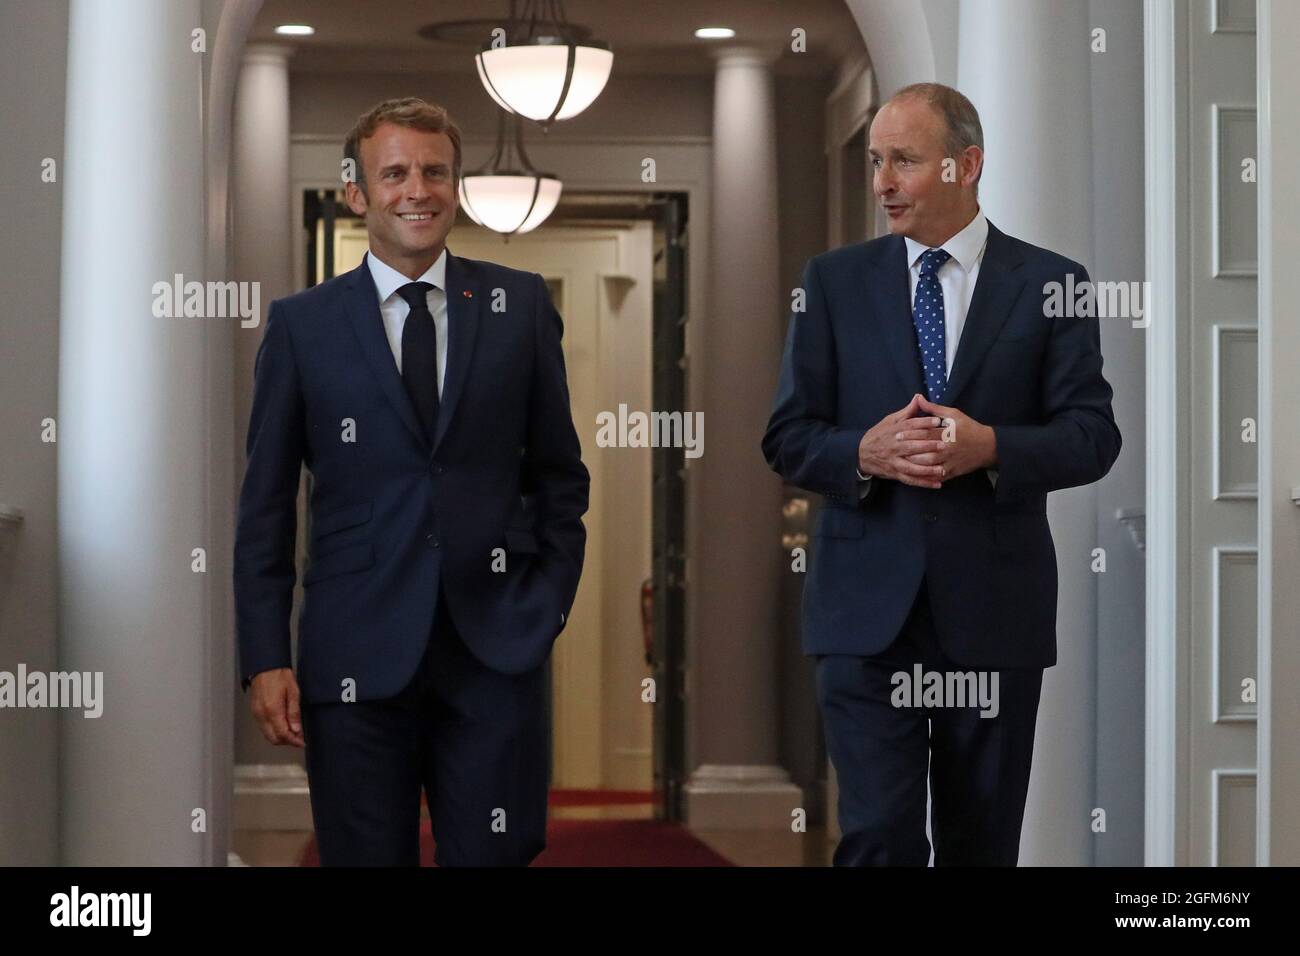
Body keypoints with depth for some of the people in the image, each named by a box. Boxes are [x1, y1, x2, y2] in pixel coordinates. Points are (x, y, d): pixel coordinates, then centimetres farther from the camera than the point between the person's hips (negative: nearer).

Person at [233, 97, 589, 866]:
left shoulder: (520, 305, 7)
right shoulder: (302, 325, 5)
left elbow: (559, 472, 12)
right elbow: (266, 505, 5)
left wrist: (549, 605, 3)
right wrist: (265, 659, -2)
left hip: (496, 651, 0)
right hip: (357, 655, 0)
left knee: (494, 856, 1)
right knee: (367, 856, 6)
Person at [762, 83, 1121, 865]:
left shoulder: (1050, 284, 3)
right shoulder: (835, 281, 6)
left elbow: (1094, 436, -2)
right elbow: (788, 438, 4)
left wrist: (991, 447, -20)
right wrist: (864, 453, -17)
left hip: (996, 604, 0)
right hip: (868, 603, 0)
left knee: (985, 840, 12)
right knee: (878, 834, -7)